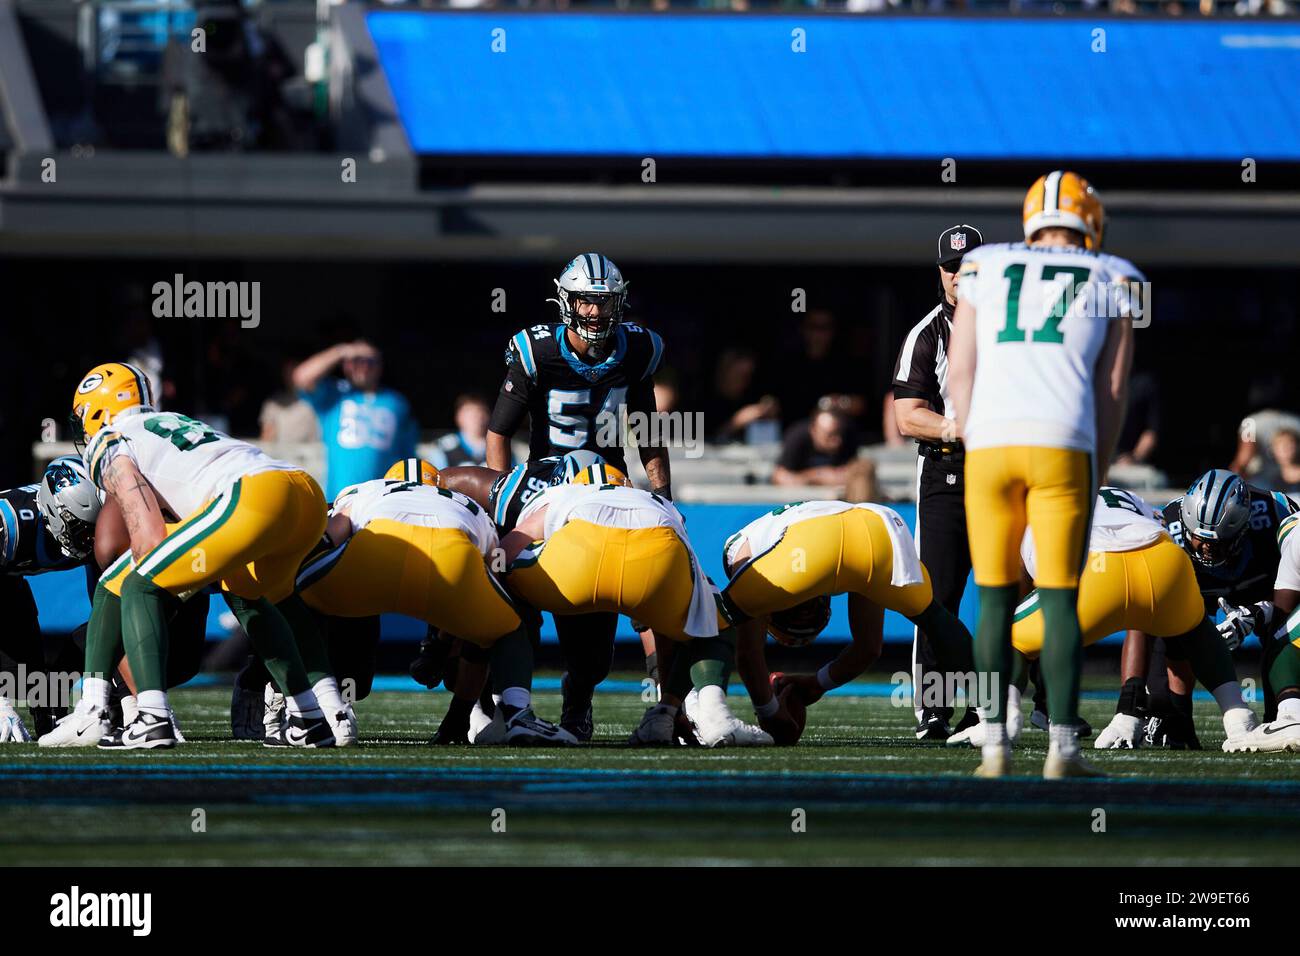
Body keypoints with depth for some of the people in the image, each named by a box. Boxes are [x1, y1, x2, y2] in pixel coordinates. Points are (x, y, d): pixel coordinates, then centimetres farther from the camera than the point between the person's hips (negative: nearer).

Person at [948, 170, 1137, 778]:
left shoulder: (984, 270, 17)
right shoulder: (1111, 282, 15)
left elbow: (960, 373, 13)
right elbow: (1111, 391, 10)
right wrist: (1096, 475, 15)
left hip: (990, 445, 1)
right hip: (1064, 448, -1)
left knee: (995, 600, 9)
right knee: (1060, 599, 3)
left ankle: (995, 747, 4)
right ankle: (1063, 748, -4)